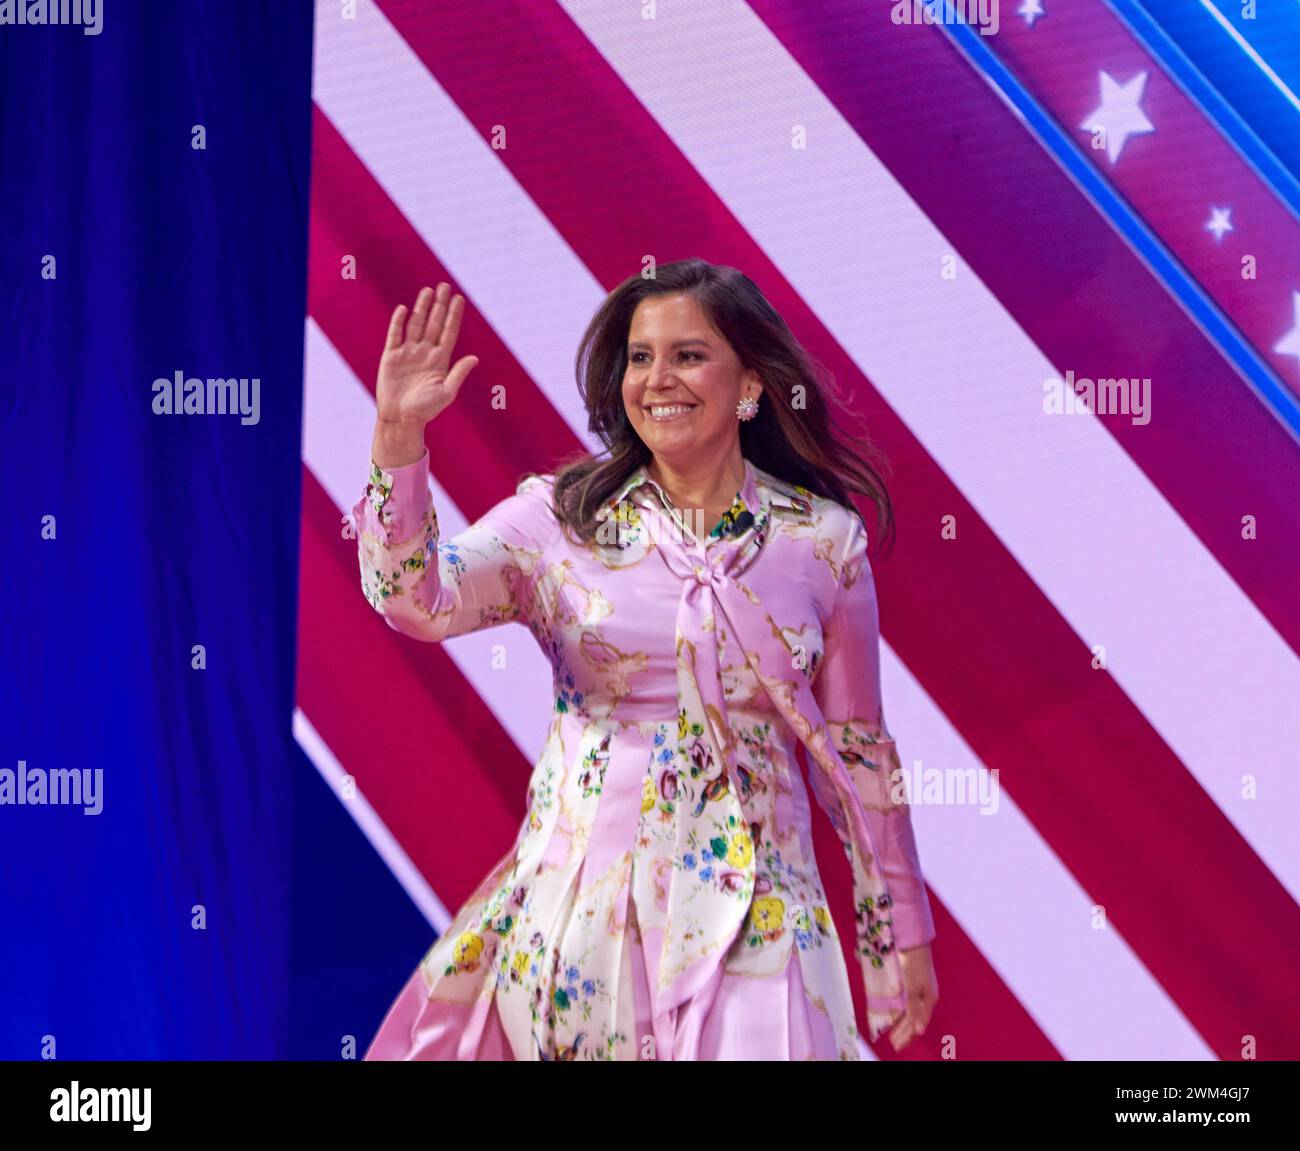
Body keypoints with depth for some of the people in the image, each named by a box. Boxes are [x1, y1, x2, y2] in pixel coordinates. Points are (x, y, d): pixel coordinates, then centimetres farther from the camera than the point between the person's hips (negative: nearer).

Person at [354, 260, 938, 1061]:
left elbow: (858, 750, 8)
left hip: (751, 917, 0)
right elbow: (416, 598, -15)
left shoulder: (823, 541, 2)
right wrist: (400, 436, -28)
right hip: (582, 902, 0)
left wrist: (904, 934, 10)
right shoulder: (560, 518, 0)